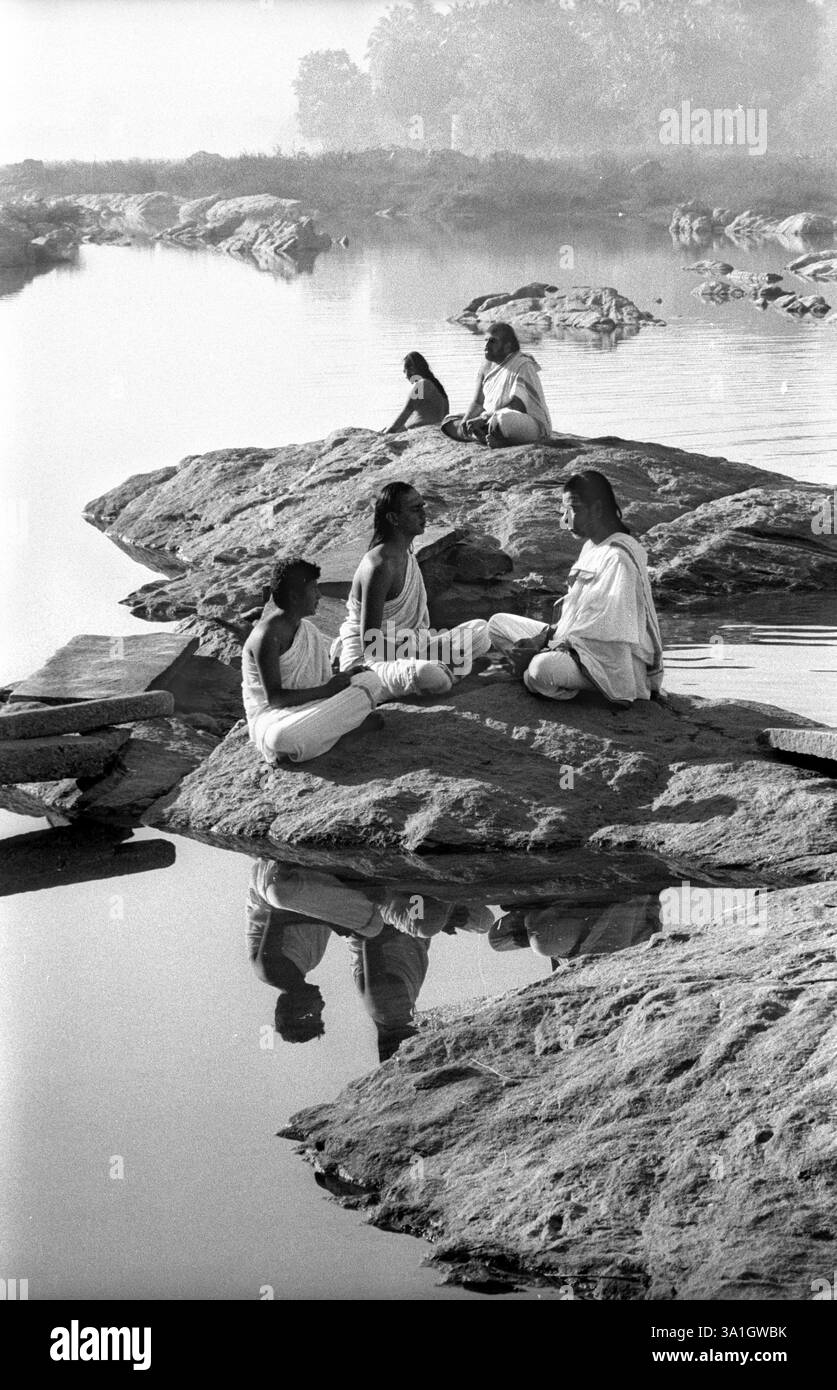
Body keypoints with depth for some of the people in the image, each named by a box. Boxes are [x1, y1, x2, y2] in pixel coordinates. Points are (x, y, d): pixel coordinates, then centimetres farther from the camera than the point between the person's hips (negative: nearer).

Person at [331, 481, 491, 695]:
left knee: (480, 630, 4)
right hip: (370, 660, -10)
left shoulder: (406, 554, 10)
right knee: (432, 678, -39)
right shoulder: (380, 566, -22)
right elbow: (370, 643, -23)